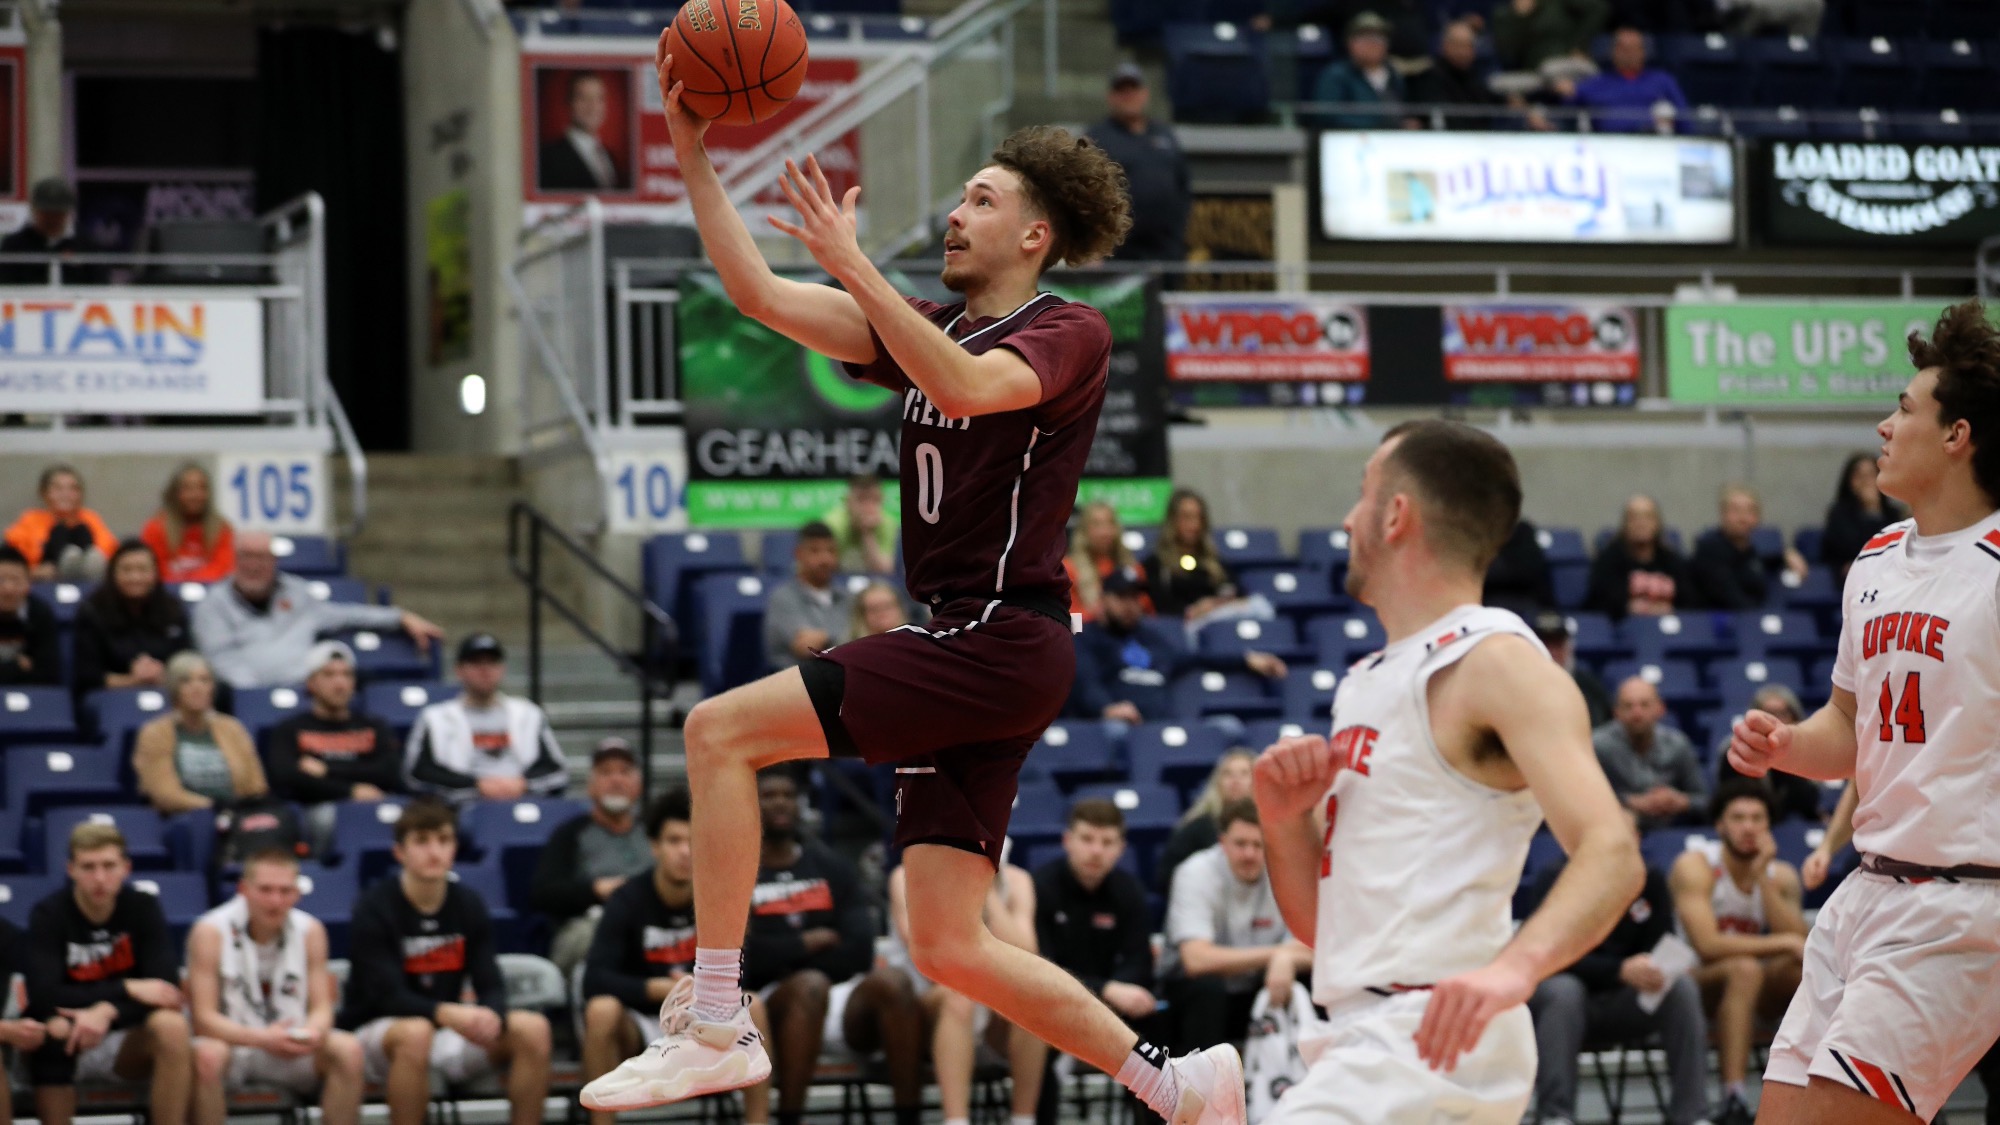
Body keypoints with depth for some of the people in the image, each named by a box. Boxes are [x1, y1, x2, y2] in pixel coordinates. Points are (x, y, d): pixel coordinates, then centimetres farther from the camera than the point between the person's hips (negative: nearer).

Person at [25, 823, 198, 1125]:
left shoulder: (143, 907, -6)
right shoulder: (49, 914, -12)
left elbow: (166, 985, -16)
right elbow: (43, 996, -23)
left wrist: (107, 1012, -32)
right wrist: (128, 989, -27)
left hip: (126, 1049, 1)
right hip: (67, 1047, -1)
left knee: (171, 1026, -30)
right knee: (55, 1029, -35)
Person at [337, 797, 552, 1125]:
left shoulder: (469, 904, 3)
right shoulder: (374, 908, -12)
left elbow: (491, 986, -2)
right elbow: (387, 996, -19)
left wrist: (491, 1017, -28)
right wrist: (447, 1013, -37)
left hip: (448, 1030, 5)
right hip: (374, 1033, -5)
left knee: (532, 1029, -18)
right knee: (414, 1033, -39)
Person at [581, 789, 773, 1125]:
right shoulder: (628, 899, -14)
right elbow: (596, 979, -23)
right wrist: (662, 989, -33)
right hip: (637, 1024, -2)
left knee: (752, 1007, -25)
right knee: (602, 1009, -34)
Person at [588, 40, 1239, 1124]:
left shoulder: (1070, 334, -4)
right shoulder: (930, 332, 19)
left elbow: (966, 387, -26)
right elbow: (759, 294, 12)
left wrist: (853, 266, -28)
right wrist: (690, 151, 6)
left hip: (1002, 643, -9)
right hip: (961, 649, 9)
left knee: (720, 729, -14)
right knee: (949, 949, 4)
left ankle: (713, 1025, -15)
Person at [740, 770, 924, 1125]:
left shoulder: (831, 866, 15)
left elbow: (859, 950, 2)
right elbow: (741, 956, -11)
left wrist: (783, 954, -5)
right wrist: (809, 943, -3)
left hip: (845, 1003, 3)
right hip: (773, 1009, -3)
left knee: (891, 981, -27)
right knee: (809, 985, -36)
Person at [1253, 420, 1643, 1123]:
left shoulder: (1497, 663, -8)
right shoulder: (1365, 684, 19)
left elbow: (1612, 855, -22)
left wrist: (1516, 965, -40)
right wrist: (1284, 821, 2)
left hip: (1438, 1038, -10)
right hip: (1365, 1036, 10)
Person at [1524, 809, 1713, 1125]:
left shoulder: (1650, 882, 3)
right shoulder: (1557, 878, -9)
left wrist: (1653, 973, -25)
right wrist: (1621, 971, -34)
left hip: (1619, 1005, 4)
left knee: (1682, 987, -21)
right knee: (1564, 989, -37)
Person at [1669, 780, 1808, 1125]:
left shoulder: (1781, 875, 4)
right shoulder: (1695, 867, -13)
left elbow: (1799, 943, -12)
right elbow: (1707, 944, -25)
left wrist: (1762, 878, -16)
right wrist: (1783, 944, -25)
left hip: (1757, 993, 5)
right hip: (1694, 983, -5)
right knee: (1744, 969, -37)